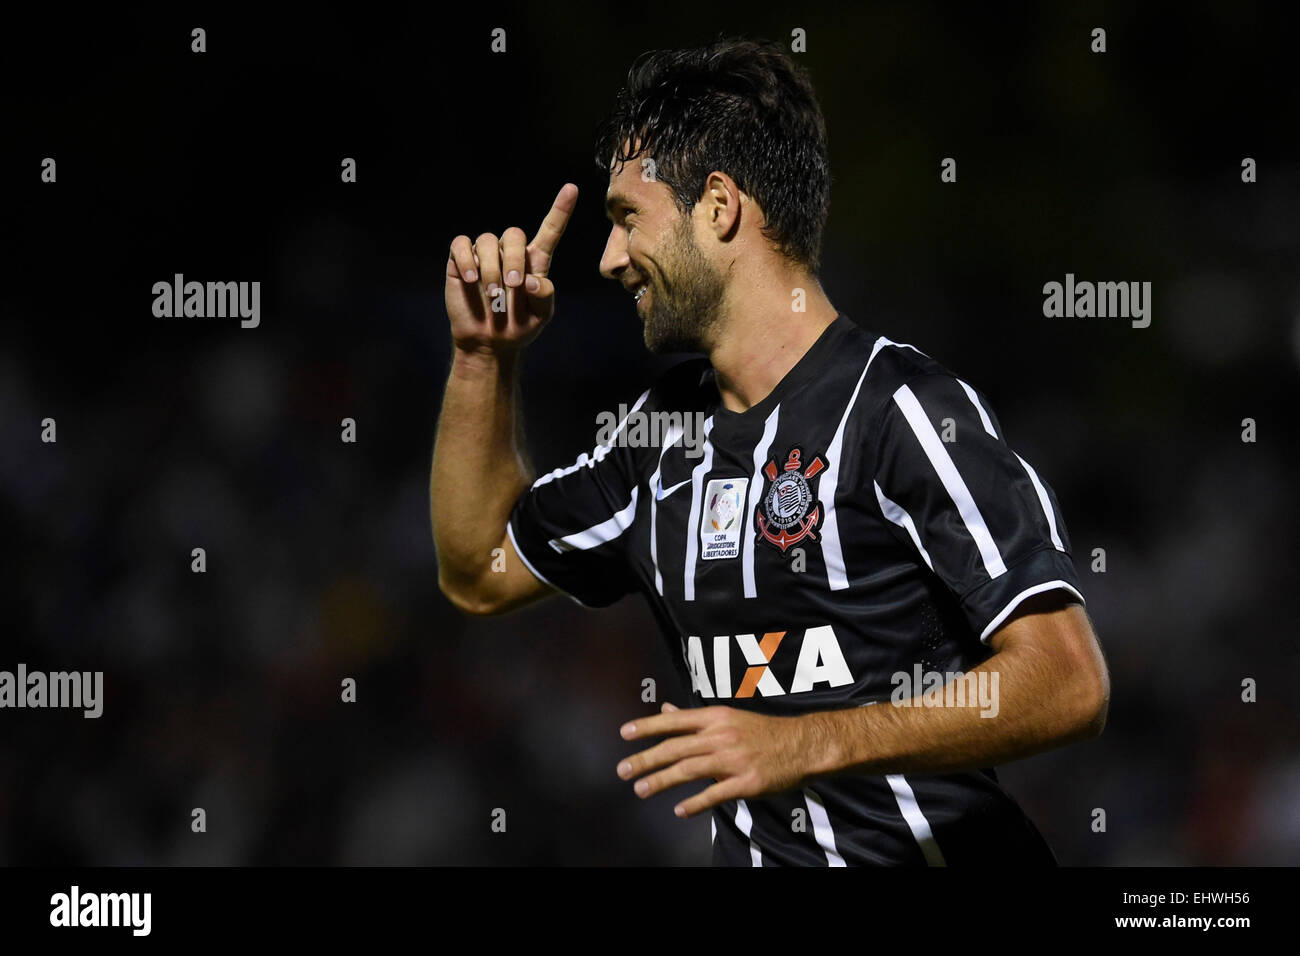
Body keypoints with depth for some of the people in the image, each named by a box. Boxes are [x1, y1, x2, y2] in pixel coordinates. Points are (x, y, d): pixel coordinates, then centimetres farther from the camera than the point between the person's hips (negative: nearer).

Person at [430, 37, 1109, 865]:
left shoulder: (904, 407, -7)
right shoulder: (667, 425, 17)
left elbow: (1070, 685, -15)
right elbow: (480, 573, 31)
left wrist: (806, 745, -22)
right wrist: (484, 358, 19)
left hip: (933, 851, -7)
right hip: (758, 854, 7)